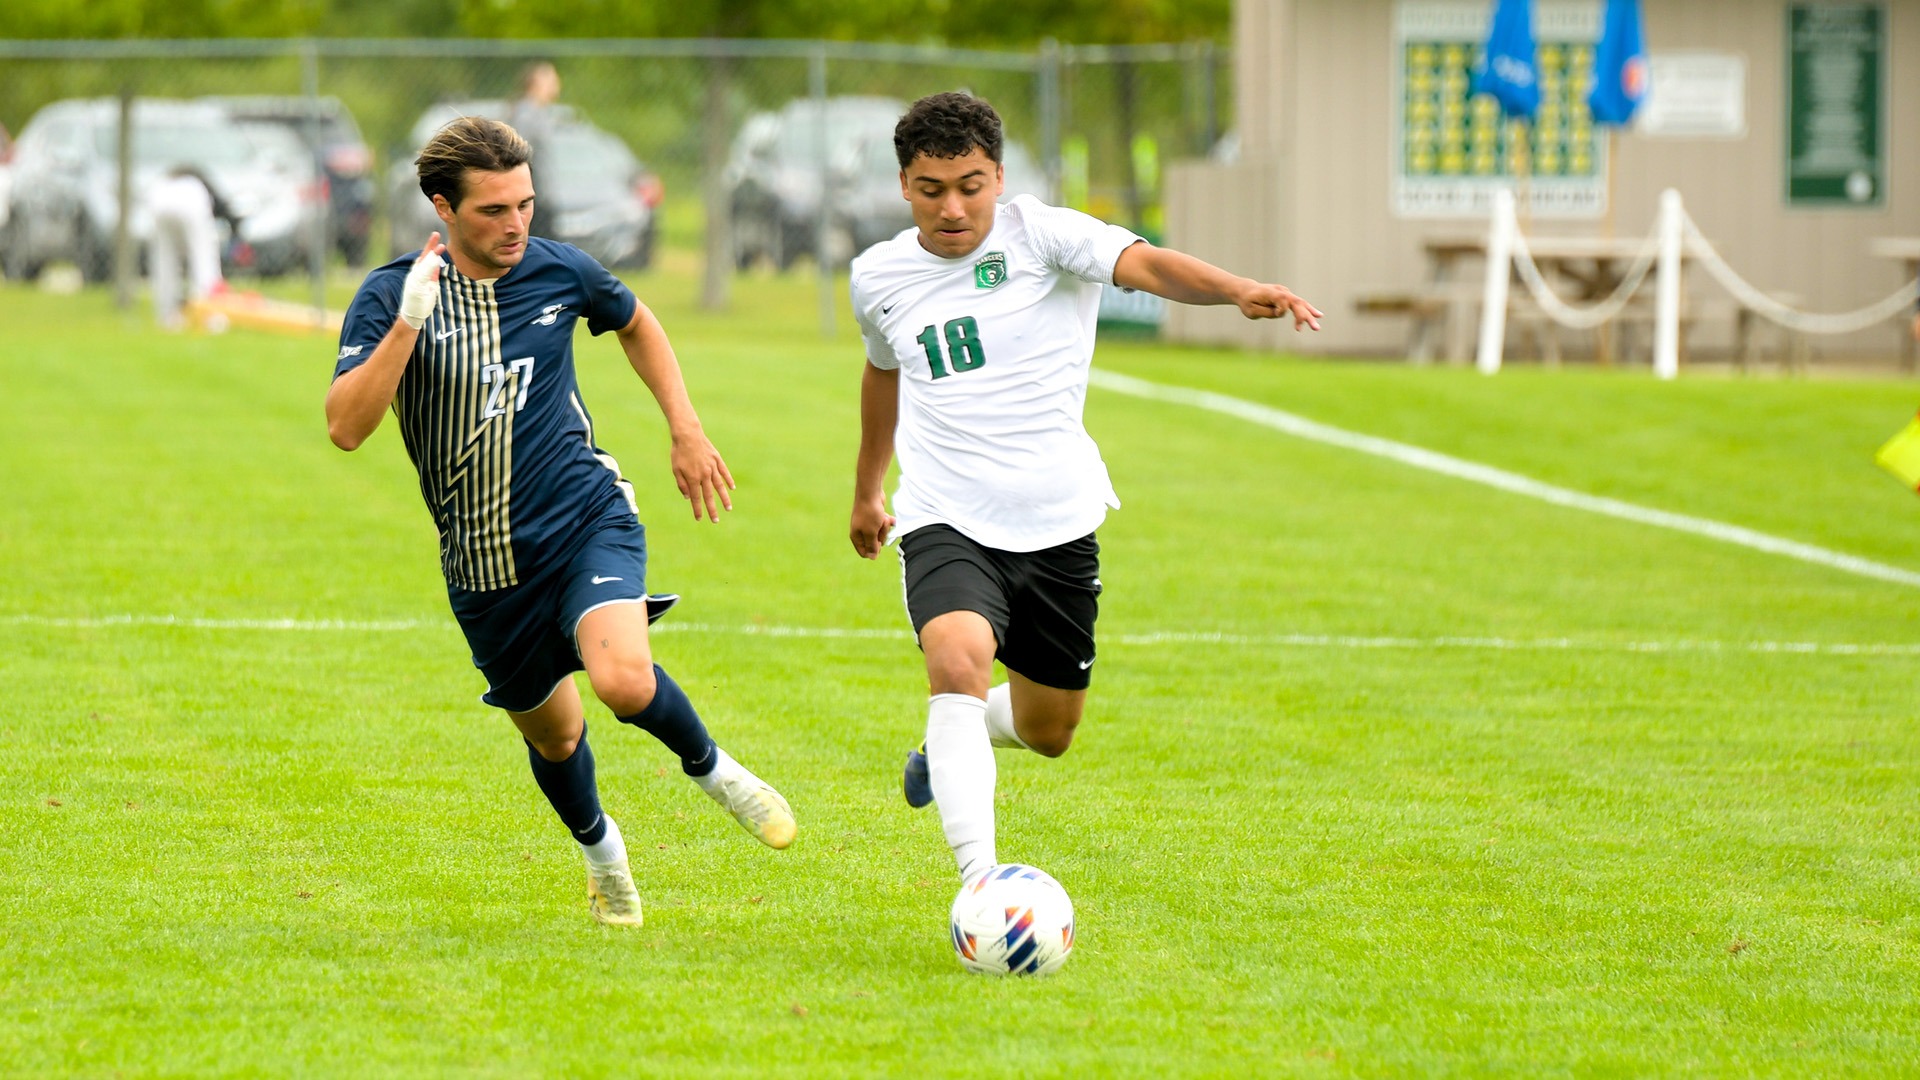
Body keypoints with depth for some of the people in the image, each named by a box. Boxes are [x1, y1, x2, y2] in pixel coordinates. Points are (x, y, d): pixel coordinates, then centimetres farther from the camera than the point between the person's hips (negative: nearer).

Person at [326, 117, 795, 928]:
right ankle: (599, 849, 48)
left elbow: (635, 323, 20)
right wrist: (407, 324, -32)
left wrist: (687, 432, 14)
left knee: (623, 679, -28)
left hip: (586, 522, -1)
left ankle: (708, 766, 5)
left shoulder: (559, 272, -4)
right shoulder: (390, 297, -11)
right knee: (551, 733, 16)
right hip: (482, 560, 1)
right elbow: (345, 427, -23)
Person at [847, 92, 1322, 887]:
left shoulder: (1038, 234, -6)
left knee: (1047, 731, 12)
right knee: (958, 663, -30)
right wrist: (867, 490, 40)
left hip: (1056, 521, 0)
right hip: (946, 523, 0)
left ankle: (950, 743, 49)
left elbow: (1144, 265, -23)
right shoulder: (878, 277, 6)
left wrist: (1237, 290, -43)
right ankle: (979, 881, -35)